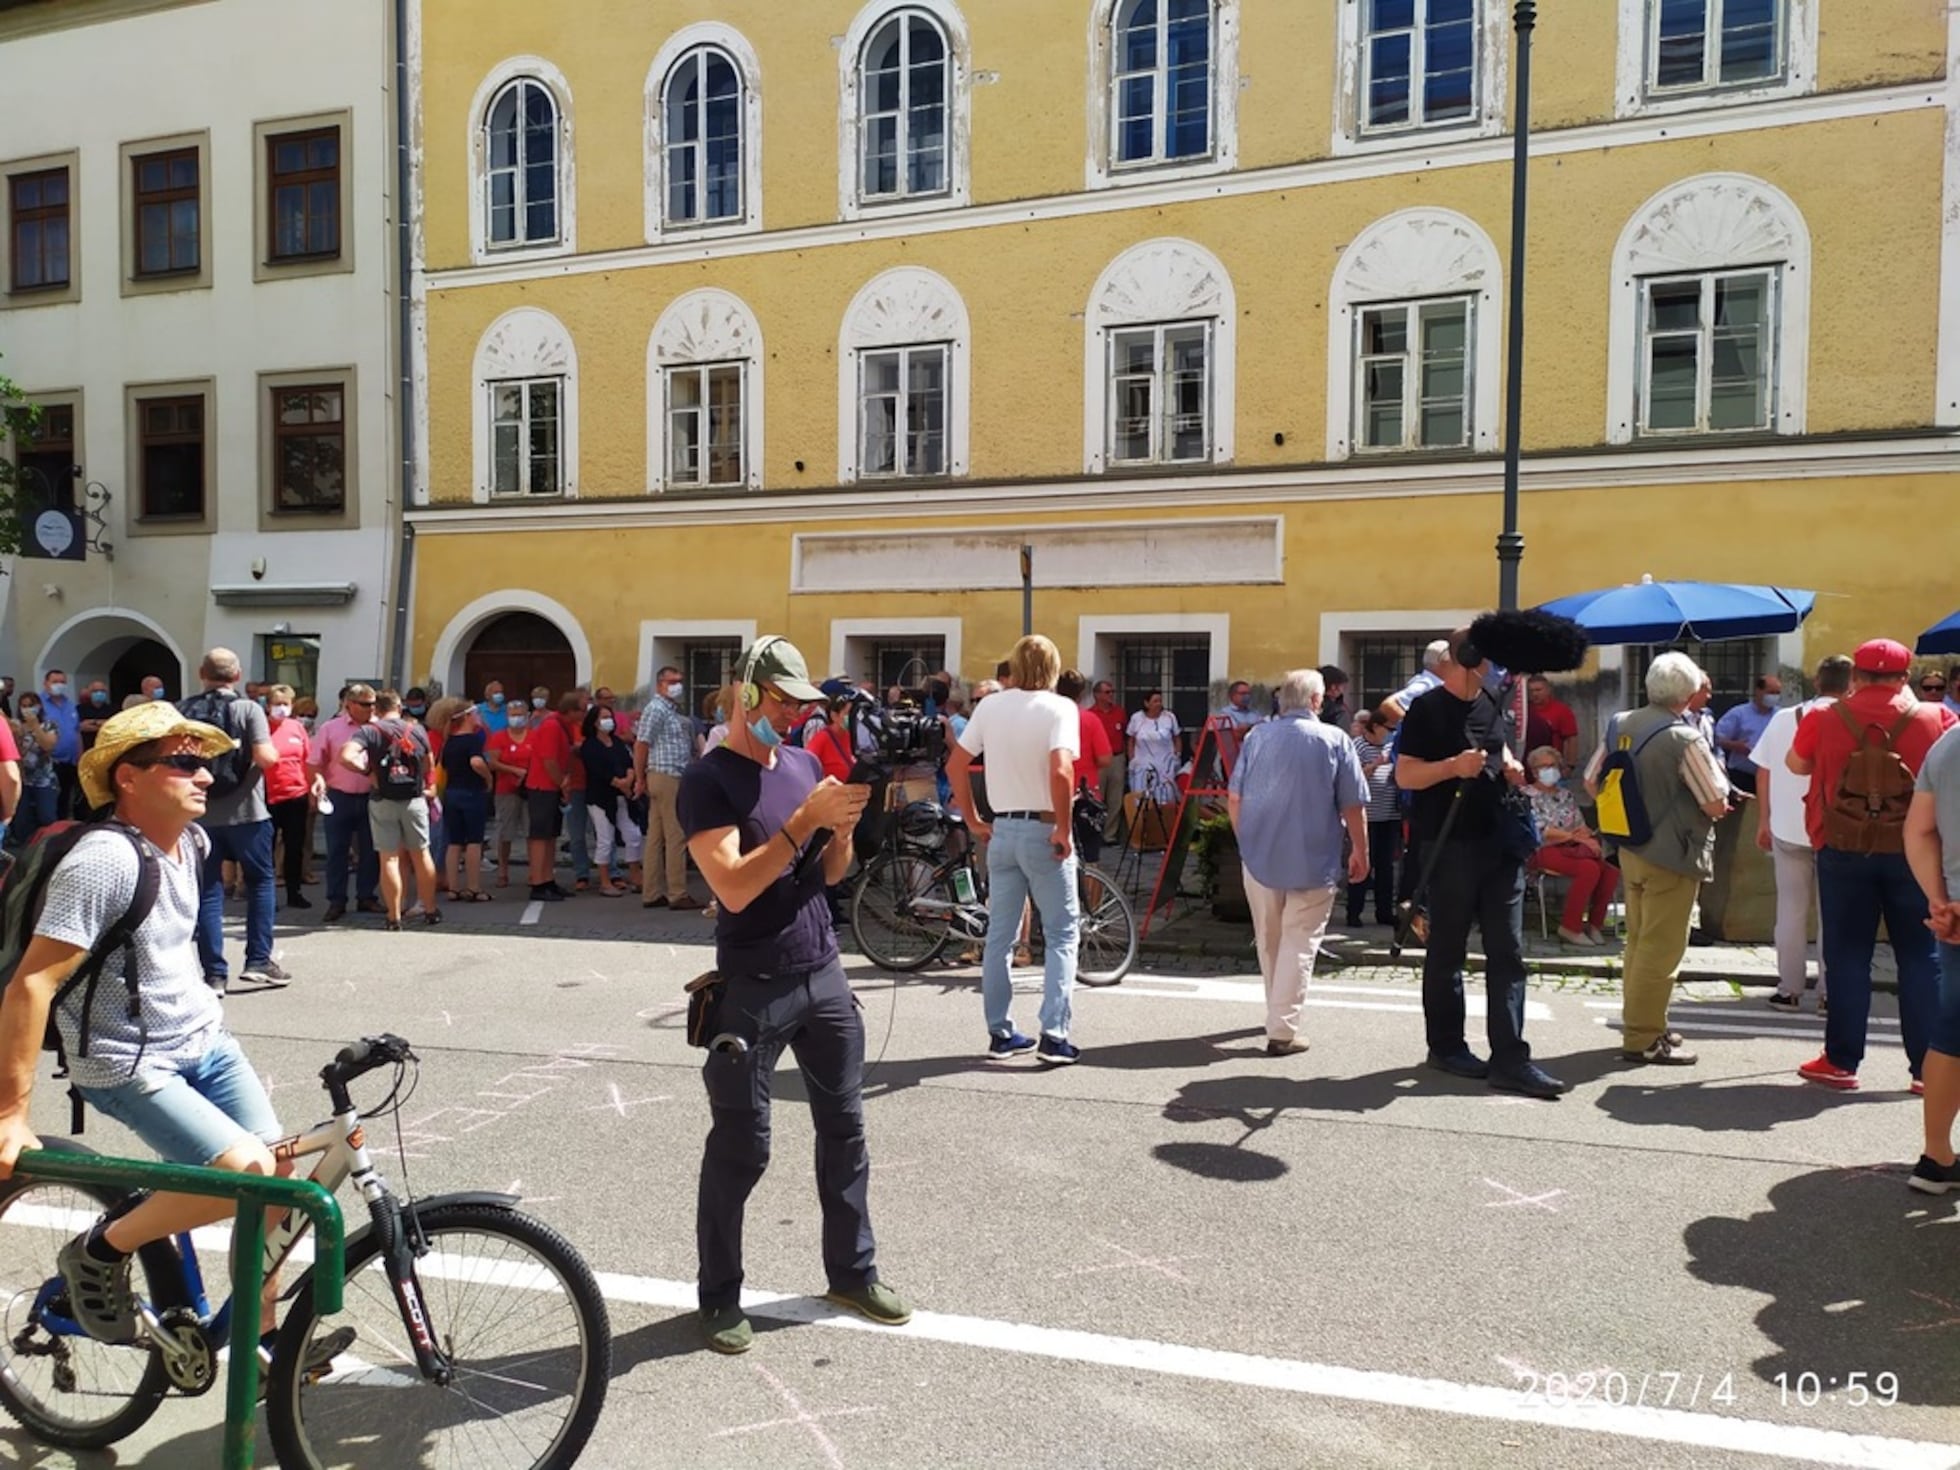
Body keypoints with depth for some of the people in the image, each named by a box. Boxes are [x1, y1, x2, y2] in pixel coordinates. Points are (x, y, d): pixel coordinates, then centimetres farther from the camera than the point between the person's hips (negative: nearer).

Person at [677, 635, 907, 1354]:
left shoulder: (805, 764, 9)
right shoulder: (708, 779, -11)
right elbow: (734, 887, -22)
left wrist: (843, 830, -8)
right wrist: (807, 818, -25)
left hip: (824, 975, 6)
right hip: (753, 989, -6)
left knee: (845, 1128, 12)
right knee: (741, 1147, 3)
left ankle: (853, 1271, 28)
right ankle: (720, 1295, 21)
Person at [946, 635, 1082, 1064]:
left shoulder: (989, 706, 3)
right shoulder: (1060, 708, -11)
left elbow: (955, 766, 3)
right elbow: (1061, 771, -26)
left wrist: (973, 820, 11)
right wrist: (1064, 829, -16)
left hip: (1002, 830, 4)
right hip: (1044, 831, -4)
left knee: (999, 936, 12)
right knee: (1061, 934, 7)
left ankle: (1000, 1033, 18)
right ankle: (1054, 1035, 1)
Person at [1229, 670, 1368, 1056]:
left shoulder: (1256, 737, 2)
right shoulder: (1334, 740, -7)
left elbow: (1234, 800, 6)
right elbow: (1353, 807, -6)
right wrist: (1360, 852, 7)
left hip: (1260, 856, 4)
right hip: (1313, 861, -3)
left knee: (1268, 941, 17)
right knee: (1299, 944, 1)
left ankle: (1278, 1014, 32)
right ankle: (1282, 1029, -4)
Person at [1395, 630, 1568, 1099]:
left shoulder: (1491, 704, 13)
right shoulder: (1427, 708, -8)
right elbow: (1404, 775, -12)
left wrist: (1511, 767, 7)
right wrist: (1454, 766, -26)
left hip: (1500, 842, 7)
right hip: (1451, 845, -7)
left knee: (1507, 953, 4)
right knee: (1447, 951, 6)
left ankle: (1510, 1059, 7)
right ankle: (1446, 1047, 20)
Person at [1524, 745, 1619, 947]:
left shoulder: (1566, 795, 20)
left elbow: (1581, 827, 12)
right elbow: (1540, 831, -10)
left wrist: (1589, 838, -12)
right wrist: (1574, 836, -14)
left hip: (1572, 849, 6)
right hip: (1544, 850, -6)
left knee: (1610, 870, -22)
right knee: (1589, 868, -32)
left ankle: (1595, 923, -7)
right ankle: (1570, 927, -21)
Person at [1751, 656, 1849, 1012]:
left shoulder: (1783, 718, 2)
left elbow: (1763, 773, 4)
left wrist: (1763, 822, 12)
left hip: (1787, 829, 2)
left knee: (1791, 909, 11)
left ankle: (1789, 989, 15)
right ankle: (1829, 993, 11)